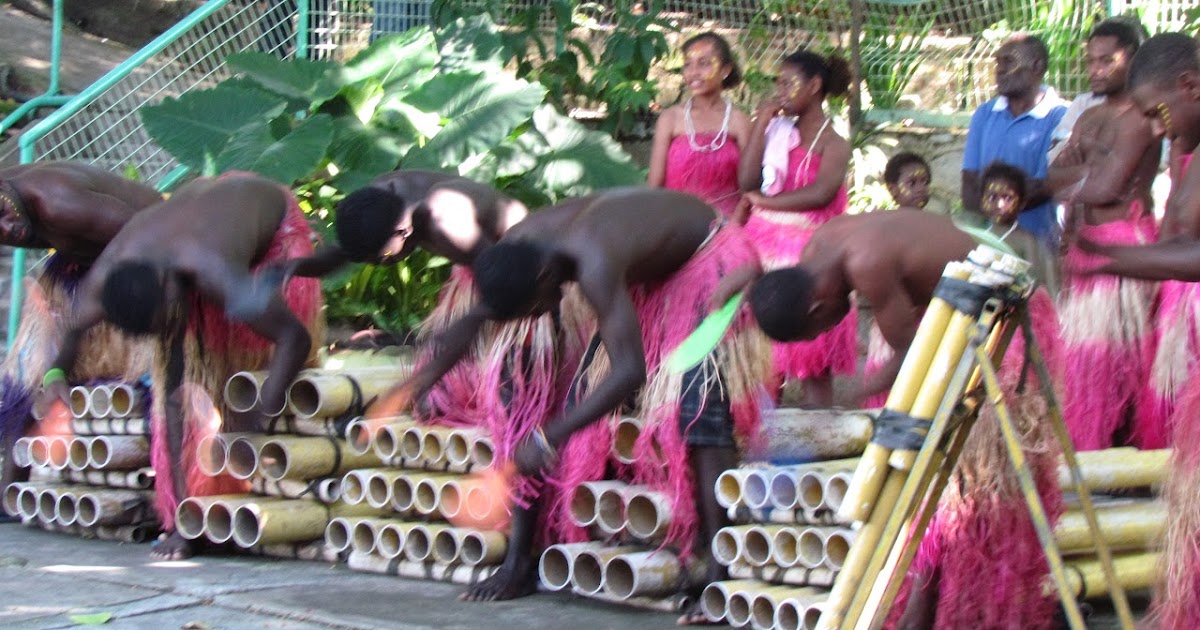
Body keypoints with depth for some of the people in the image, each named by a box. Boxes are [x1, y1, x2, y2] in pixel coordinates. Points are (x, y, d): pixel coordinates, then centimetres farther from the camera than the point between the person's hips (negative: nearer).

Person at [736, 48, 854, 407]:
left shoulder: (833, 145, -1)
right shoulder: (777, 132, 13)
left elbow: (819, 194, -17)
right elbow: (747, 182, 2)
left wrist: (764, 201, -8)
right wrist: (761, 123, 2)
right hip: (764, 248, 4)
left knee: (814, 360, -4)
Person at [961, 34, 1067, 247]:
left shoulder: (1059, 117, -5)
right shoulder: (985, 114, 13)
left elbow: (1046, 187, -10)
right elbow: (970, 179, 6)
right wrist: (974, 218, -12)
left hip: (1037, 239, -4)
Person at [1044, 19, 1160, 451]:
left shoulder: (1138, 117, -10)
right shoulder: (1089, 118, 19)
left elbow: (1108, 187, -16)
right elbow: (1052, 177, 12)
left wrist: (1070, 186, 2)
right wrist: (1092, 172, -6)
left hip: (1124, 238, -8)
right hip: (1083, 242, 8)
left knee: (1122, 347, -8)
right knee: (1083, 349, 7)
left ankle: (1129, 444, -5)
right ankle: (1088, 444, 11)